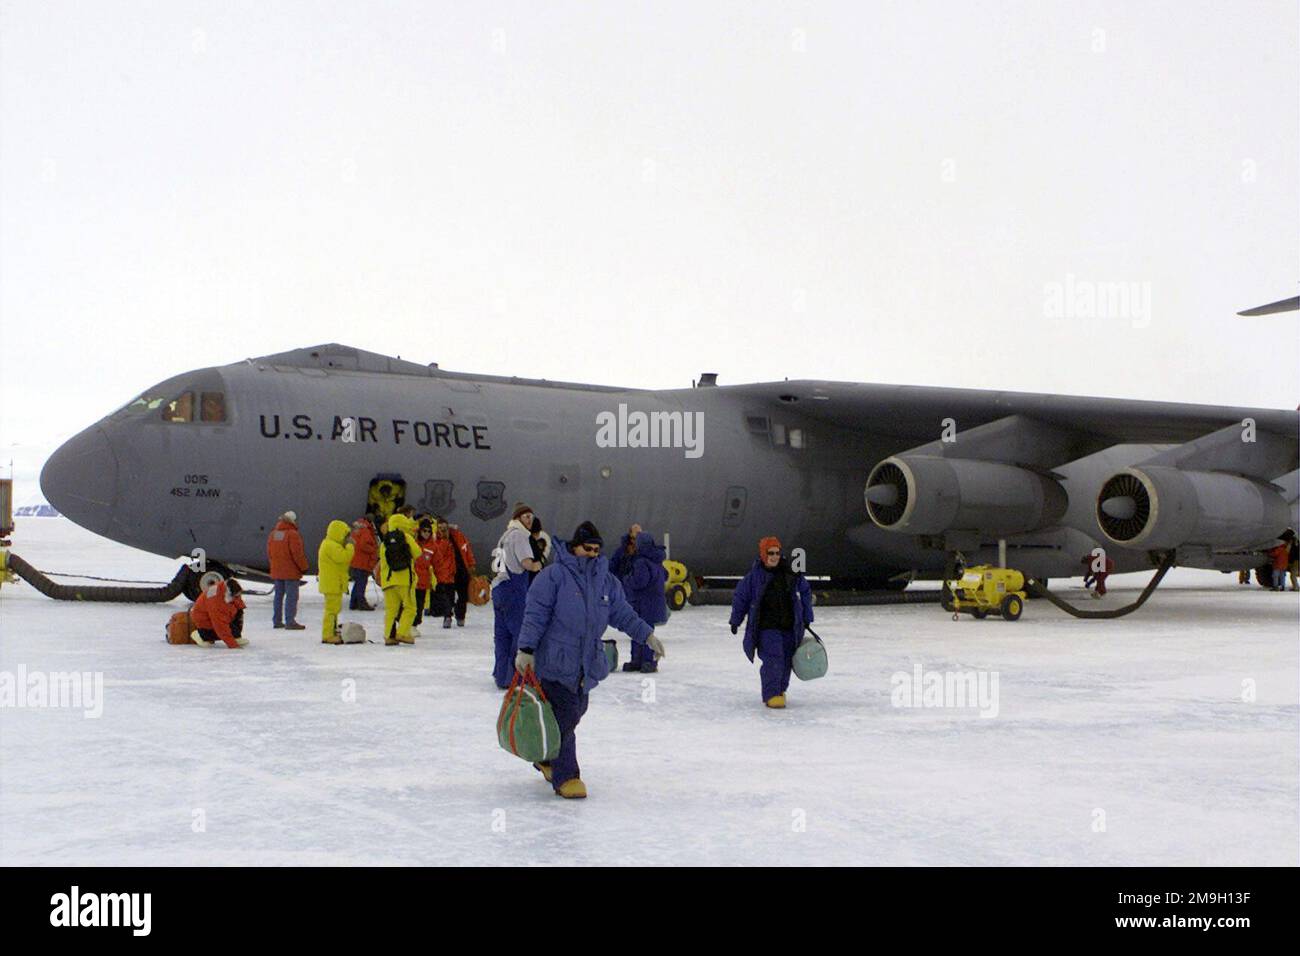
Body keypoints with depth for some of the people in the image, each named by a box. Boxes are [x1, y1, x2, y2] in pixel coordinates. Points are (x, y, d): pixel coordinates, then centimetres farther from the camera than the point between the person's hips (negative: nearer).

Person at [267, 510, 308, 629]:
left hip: (276, 571, 7)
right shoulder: (292, 534, -15)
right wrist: (304, 567, -7)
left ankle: (277, 621, 20)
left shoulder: (273, 534, 8)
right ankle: (290, 622, -9)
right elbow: (297, 553, -18)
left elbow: (269, 552, 14)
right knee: (291, 596, -5)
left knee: (279, 595, 15)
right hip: (291, 572, -7)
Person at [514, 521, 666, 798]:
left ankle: (546, 759, 35)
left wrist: (646, 635, 8)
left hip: (587, 665, 7)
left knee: (574, 712, 13)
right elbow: (535, 614, -11)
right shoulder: (553, 575, -8)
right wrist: (525, 650, -17)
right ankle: (565, 776, -5)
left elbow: (623, 614, 18)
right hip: (555, 660, -7)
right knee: (564, 716, -12)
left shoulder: (607, 581, 11)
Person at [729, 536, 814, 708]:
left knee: (787, 660, 8)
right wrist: (735, 621, 10)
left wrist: (806, 617, 16)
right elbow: (740, 597, 7)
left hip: (790, 626, 4)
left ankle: (780, 690, 28)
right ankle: (771, 694, -10)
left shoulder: (791, 573, 3)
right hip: (766, 627, -4)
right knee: (773, 659, -16)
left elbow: (805, 592, 16)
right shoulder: (755, 575, -5)